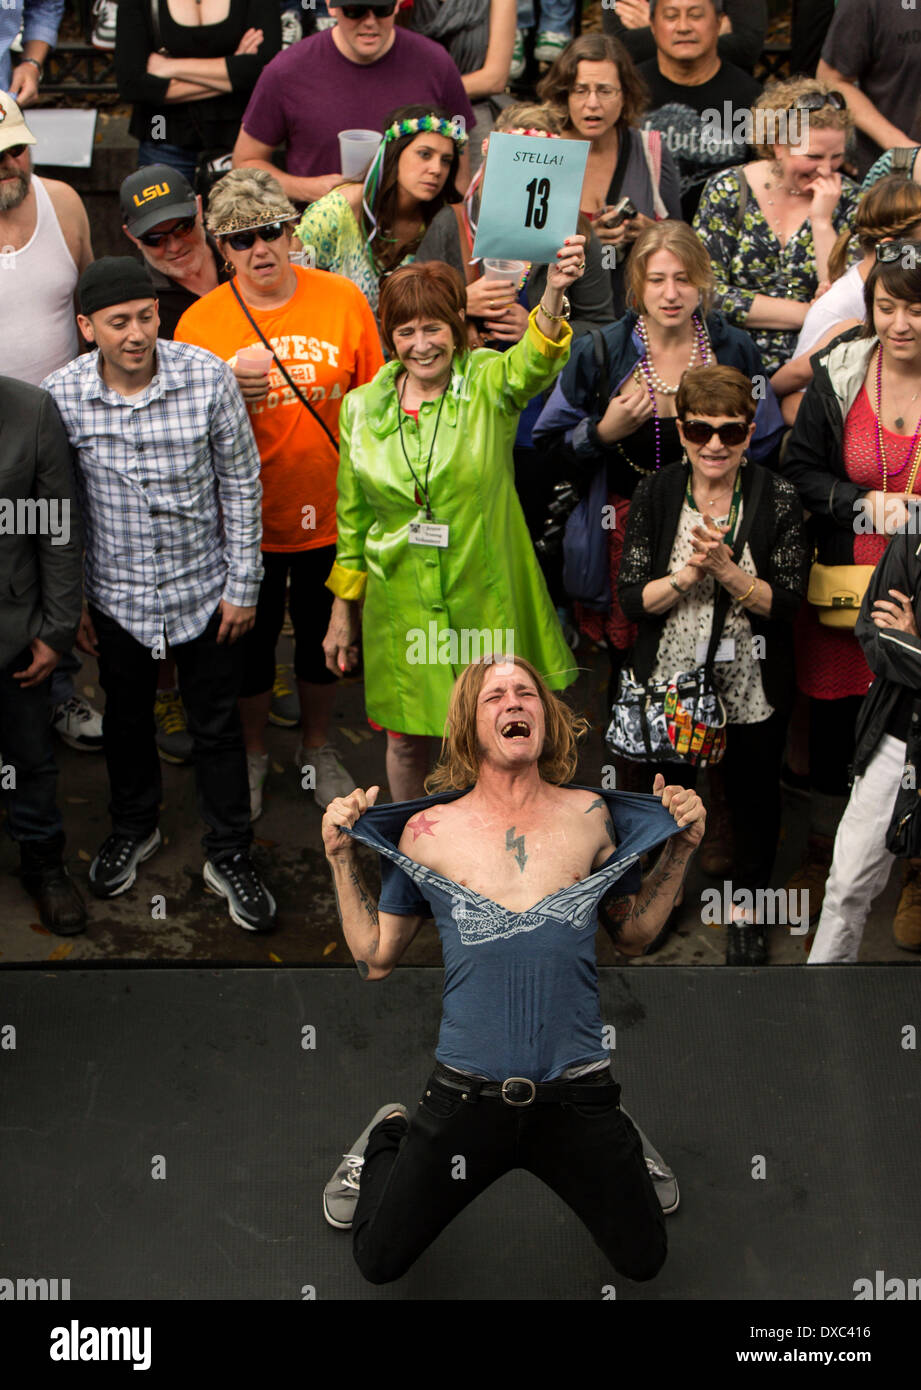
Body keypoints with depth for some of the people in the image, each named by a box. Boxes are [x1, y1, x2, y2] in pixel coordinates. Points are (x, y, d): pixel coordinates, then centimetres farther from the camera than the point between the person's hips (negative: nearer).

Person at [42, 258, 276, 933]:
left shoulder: (208, 377, -16)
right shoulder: (61, 395, -13)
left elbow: (241, 484, -6)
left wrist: (243, 584, -5)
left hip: (204, 589, -1)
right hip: (117, 596, 1)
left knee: (218, 726, 11)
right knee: (126, 718, 21)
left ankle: (230, 854, 29)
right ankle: (135, 826, 46)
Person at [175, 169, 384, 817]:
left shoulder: (343, 299, -7)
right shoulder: (201, 320, -8)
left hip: (332, 514, 1)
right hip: (247, 520, -1)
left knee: (324, 637, 19)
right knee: (251, 642, 15)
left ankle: (318, 746, 43)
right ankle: (253, 754, 40)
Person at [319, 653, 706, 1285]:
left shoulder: (592, 817, 0)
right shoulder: (428, 830, -4)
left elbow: (633, 934, 12)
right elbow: (375, 958, 5)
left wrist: (681, 848, 3)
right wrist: (342, 856, -3)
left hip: (576, 1094, 1)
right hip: (467, 1091, -1)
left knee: (644, 1261, 9)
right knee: (378, 1262, 8)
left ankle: (622, 1153, 38)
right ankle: (390, 1140, 37)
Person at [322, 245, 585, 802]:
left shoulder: (488, 385, -10)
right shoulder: (362, 408, -1)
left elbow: (534, 361, -35)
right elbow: (352, 520, 7)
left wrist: (553, 294, -56)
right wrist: (343, 613, 9)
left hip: (486, 603, -2)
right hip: (400, 606, 2)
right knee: (407, 739, 15)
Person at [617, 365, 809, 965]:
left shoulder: (777, 499, -12)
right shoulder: (655, 494, -9)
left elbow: (787, 603, -14)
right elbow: (632, 599, -11)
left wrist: (726, 569, -29)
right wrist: (689, 573, -28)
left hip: (754, 690, 0)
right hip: (669, 684, 1)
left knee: (754, 795, 17)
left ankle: (748, 903, 42)